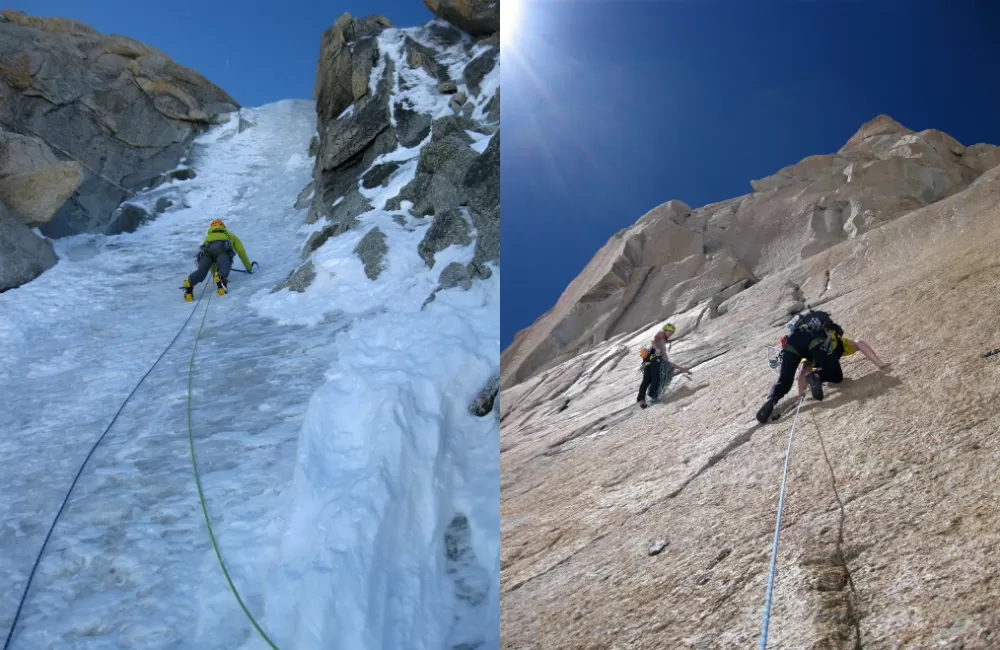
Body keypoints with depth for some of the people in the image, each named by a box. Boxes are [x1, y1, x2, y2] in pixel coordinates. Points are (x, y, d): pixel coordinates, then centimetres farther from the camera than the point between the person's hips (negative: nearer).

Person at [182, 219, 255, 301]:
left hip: (206, 249, 2)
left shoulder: (208, 237, 48)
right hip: (222, 248, -2)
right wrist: (249, 267, 51)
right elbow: (242, 253, 40)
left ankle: (189, 283, -47)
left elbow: (210, 261, 47)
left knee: (201, 271, -17)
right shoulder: (230, 235, 43)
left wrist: (214, 273, 59)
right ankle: (221, 277, -60)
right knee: (224, 266, -26)